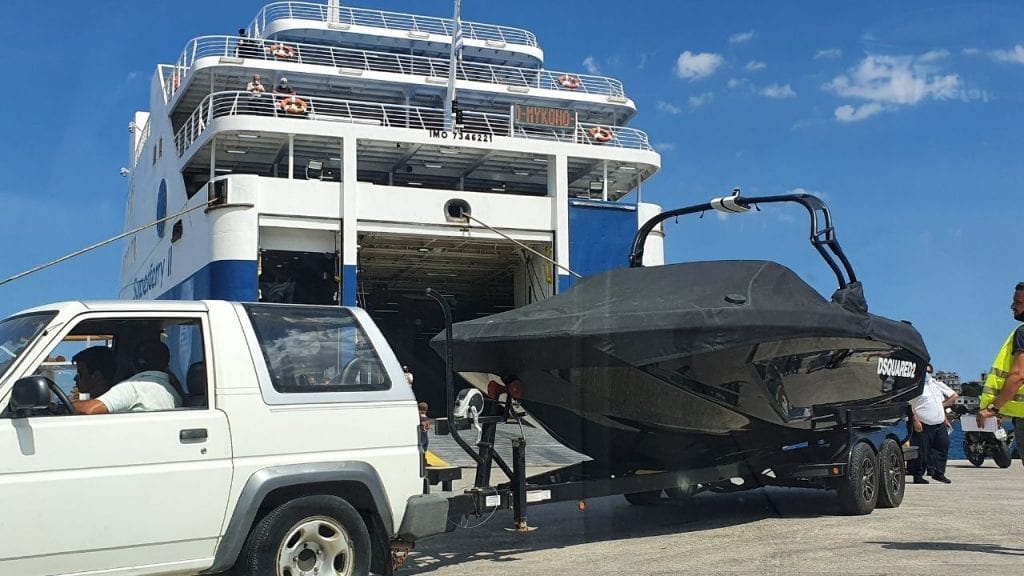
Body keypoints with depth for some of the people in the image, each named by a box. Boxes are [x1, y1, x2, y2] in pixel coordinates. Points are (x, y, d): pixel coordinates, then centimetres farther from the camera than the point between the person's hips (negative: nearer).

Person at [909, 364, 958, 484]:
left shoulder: (937, 384, 15)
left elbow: (954, 395, 25)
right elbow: (908, 405, -12)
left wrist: (944, 405, 11)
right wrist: (915, 420, -19)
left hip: (940, 424, 7)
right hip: (924, 425, -7)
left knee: (943, 447, 9)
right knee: (922, 451, -5)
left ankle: (939, 473, 21)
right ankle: (918, 476, 2)